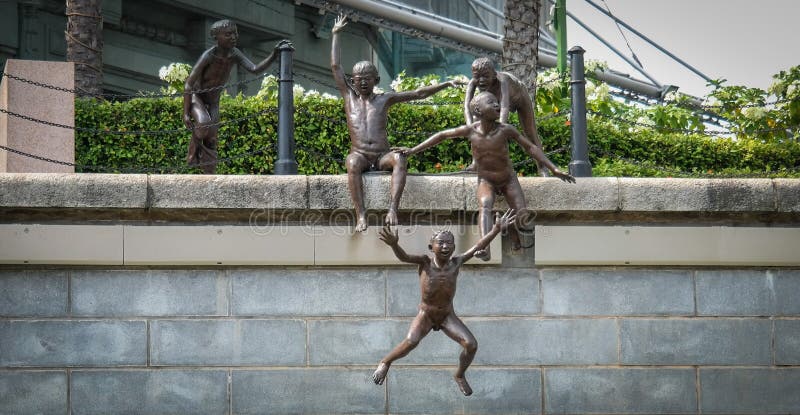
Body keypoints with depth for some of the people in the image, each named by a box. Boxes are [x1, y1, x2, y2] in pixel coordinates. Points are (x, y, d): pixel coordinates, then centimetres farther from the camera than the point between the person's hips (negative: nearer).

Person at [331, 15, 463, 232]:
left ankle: (392, 208, -47)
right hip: (360, 155, 0)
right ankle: (361, 215, -43)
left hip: (382, 157, 1)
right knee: (353, 162, -37)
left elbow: (418, 94, 14)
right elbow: (335, 66, 14)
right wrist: (335, 34, 17)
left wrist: (446, 84, 8)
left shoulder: (385, 98, 17)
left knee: (399, 158, -34)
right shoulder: (350, 96, 17)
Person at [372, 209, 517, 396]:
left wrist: (496, 229, -26)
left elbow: (478, 247, -13)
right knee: (411, 342, -29)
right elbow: (403, 256, -33)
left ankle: (460, 376, 18)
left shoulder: (456, 262, -11)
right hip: (425, 314, -3)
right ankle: (385, 363, -1)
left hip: (448, 316, 3)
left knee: (471, 344, -12)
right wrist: (393, 244, -55)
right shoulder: (425, 262, -17)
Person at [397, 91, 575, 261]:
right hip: (486, 181, 0)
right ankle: (485, 248, -51)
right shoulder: (470, 131, -17)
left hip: (508, 179, 0)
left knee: (522, 216, -17)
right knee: (485, 206, -31)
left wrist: (554, 169, -17)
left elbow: (530, 147, -13)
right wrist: (412, 150, -3)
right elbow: (442, 135, -4)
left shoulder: (505, 130, -20)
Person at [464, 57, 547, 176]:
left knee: (530, 133, 0)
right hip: (496, 99, 4)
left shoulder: (501, 80, -49)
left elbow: (505, 107, -63)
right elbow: (467, 106, -48)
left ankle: (541, 168, 10)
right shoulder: (473, 83, -37)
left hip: (519, 97, -4)